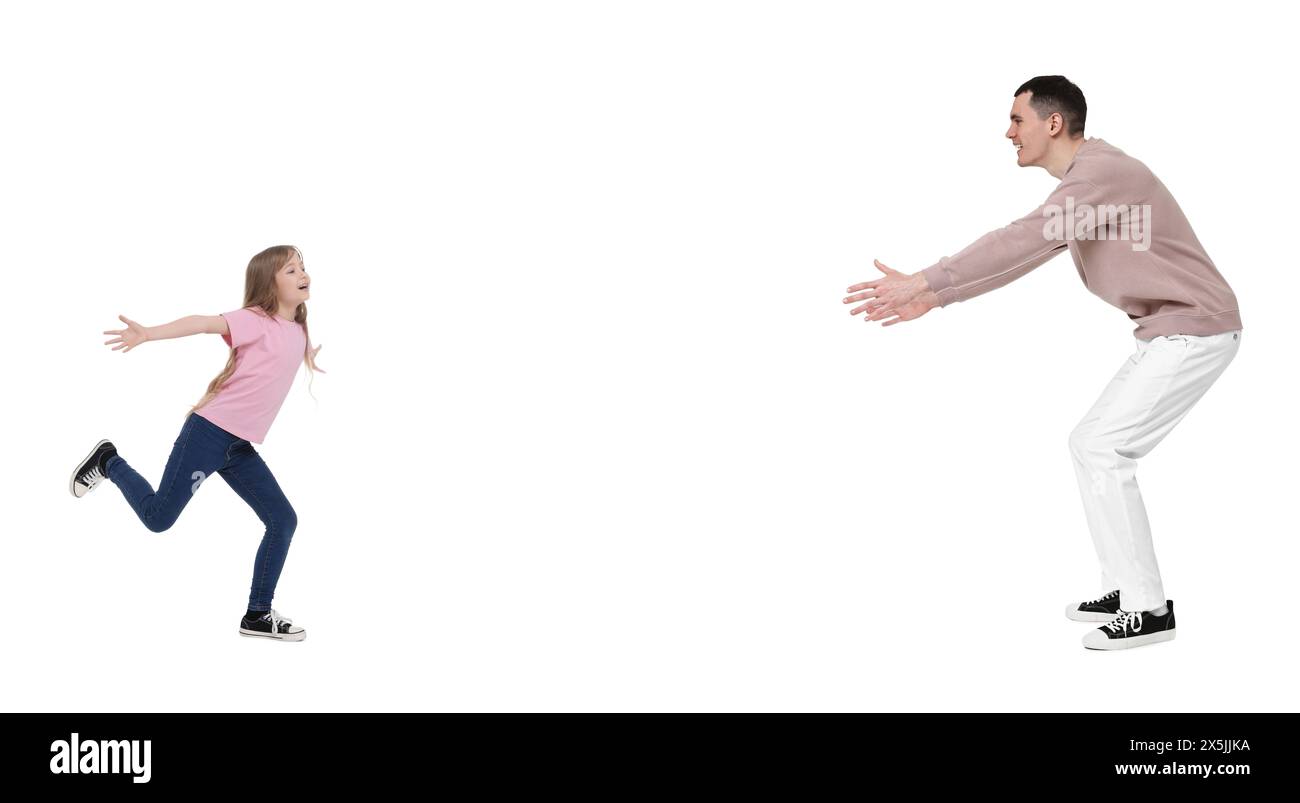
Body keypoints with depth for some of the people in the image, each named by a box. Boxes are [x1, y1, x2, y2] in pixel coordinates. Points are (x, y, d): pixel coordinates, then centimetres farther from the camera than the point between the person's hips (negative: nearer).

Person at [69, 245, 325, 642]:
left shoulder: (297, 332, 12)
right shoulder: (256, 320, -12)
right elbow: (205, 323, -28)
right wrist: (148, 334, -41)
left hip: (240, 446, 7)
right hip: (210, 431, -7)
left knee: (283, 520, 1)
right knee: (158, 516, -2)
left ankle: (258, 615, 9)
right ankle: (109, 463, 24)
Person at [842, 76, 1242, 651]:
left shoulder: (1100, 172, -19)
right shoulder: (1086, 178, 14)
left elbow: (1020, 242, -30)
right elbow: (1025, 254, 16)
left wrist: (922, 283, -32)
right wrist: (933, 297, 11)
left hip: (1194, 332, -10)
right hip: (1172, 334, 10)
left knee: (1101, 451, -12)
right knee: (1093, 446, 11)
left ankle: (1147, 609, -5)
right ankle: (1127, 591, 16)